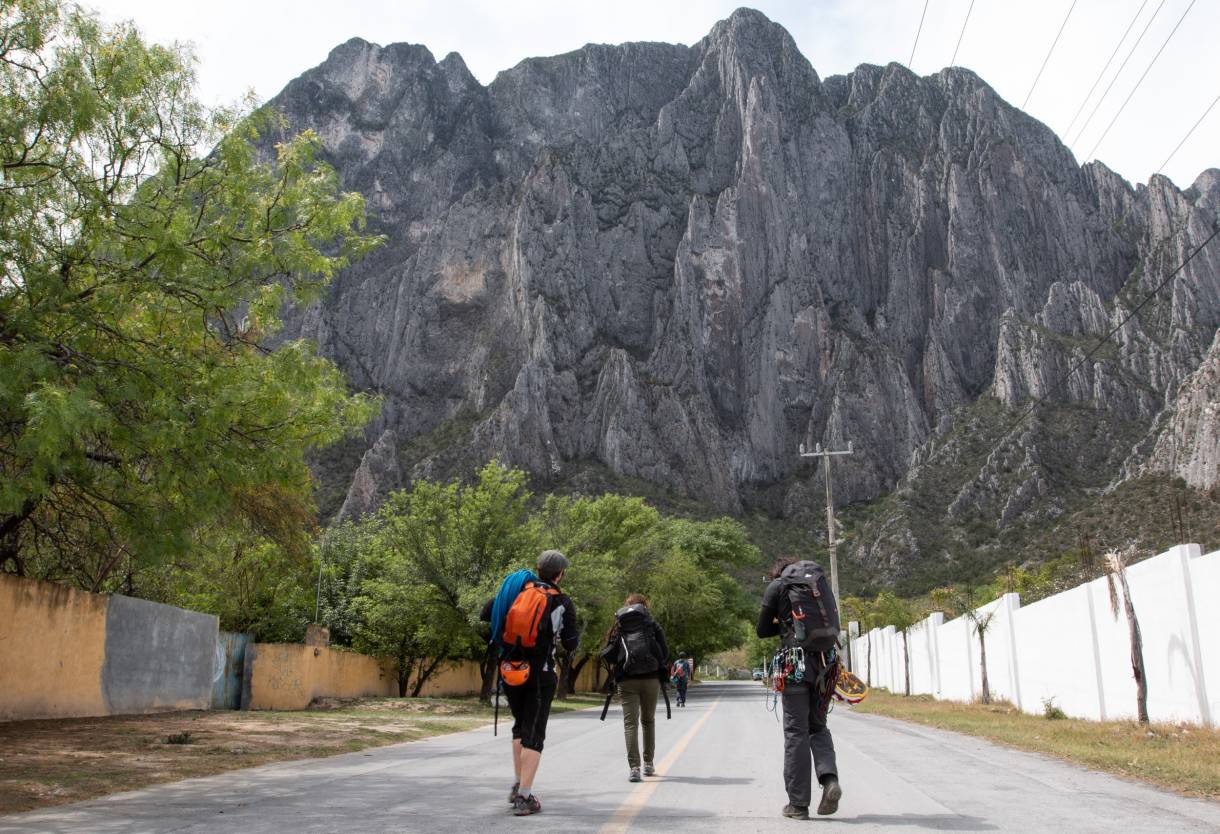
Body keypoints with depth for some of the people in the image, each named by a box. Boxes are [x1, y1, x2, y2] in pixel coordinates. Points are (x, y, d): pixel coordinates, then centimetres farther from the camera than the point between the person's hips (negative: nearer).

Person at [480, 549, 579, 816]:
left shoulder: (518, 588, 1)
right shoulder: (562, 603, -5)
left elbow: (486, 614, 5)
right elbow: (570, 644, -6)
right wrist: (573, 632, 15)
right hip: (540, 674, -3)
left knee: (520, 725, 22)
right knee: (534, 733, 3)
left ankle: (518, 785, 23)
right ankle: (524, 797, -4)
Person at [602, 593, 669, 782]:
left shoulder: (618, 627, 6)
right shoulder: (652, 624, 4)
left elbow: (607, 655, -1)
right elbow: (664, 652, 0)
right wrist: (662, 672, 16)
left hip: (626, 681, -1)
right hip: (651, 679, 1)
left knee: (630, 722, -1)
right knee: (648, 720, 16)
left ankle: (634, 767, -12)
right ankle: (648, 763, 24)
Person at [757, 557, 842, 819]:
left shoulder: (776, 585, 2)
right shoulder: (820, 579, 14)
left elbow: (762, 630, 7)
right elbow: (832, 621, 18)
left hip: (797, 662, -4)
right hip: (827, 660, 4)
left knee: (796, 731, 2)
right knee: (818, 726, 17)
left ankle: (798, 803, 4)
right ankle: (829, 778, -6)